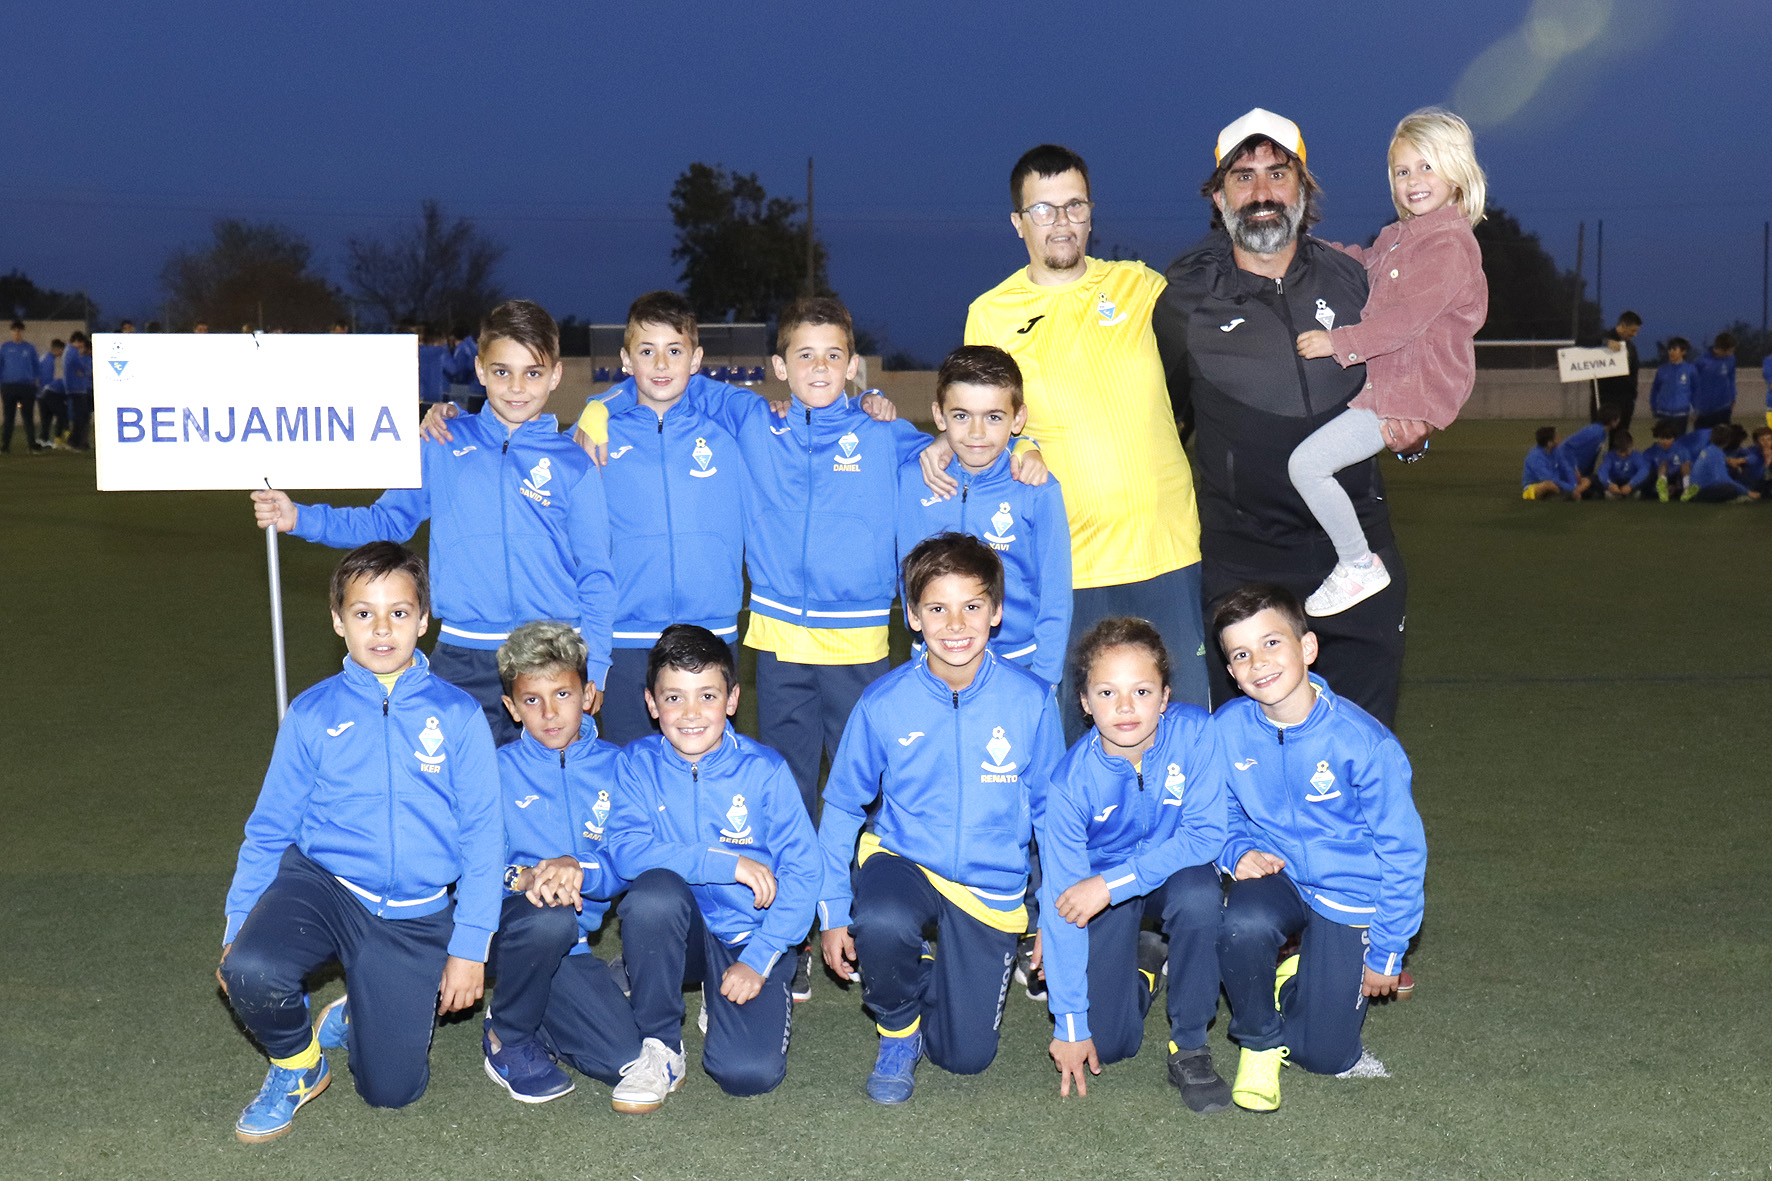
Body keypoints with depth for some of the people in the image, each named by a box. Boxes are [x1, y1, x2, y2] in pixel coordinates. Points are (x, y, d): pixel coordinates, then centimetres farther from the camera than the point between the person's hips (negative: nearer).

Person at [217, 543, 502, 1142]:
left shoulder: (457, 715, -2)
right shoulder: (312, 714, 1)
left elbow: (482, 838, 0)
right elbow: (270, 829, 8)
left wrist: (469, 947, -3)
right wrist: (236, 928, 4)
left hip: (415, 917, 0)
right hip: (320, 884, 0)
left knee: (391, 1089, -4)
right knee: (249, 971, -31)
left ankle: (354, 1021, 33)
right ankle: (296, 1061, 4)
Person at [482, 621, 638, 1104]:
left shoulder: (614, 766, 7)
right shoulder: (496, 770, 1)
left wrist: (581, 870, -23)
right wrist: (524, 878, -29)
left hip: (573, 942, 3)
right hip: (503, 924, -2)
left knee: (626, 1060, -14)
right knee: (549, 917, -39)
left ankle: (531, 1013, 16)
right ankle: (507, 1039, -9)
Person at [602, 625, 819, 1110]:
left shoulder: (764, 770, -7)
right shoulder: (639, 762, -4)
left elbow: (801, 873, -8)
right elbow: (623, 849, -19)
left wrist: (758, 960, -17)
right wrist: (726, 864, -23)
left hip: (750, 935, -1)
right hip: (678, 932, 1)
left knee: (748, 1073, -22)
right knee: (655, 889, -34)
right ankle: (660, 1047, -14)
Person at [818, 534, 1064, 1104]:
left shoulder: (1031, 701, -12)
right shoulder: (883, 703, -12)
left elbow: (1051, 812, 1)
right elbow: (842, 807, 1)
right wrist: (832, 911, -1)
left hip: (991, 886, 1)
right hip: (901, 863, -1)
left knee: (966, 1056, 0)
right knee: (883, 924, -37)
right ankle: (897, 1029, -3)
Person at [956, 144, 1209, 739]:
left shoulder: (1141, 286, 8)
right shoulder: (990, 314, 5)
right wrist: (947, 447, -9)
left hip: (1168, 549, 1)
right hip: (1066, 560, -1)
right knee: (1058, 739, 2)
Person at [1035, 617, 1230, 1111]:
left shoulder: (1194, 732, -25)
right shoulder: (1071, 782, -25)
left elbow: (1206, 834, -22)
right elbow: (1060, 901, -21)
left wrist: (1112, 883, -30)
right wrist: (1069, 1024, -20)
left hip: (1173, 871, 0)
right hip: (1099, 890, 0)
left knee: (1198, 895, -36)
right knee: (1107, 1043, -10)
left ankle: (1189, 1049, -13)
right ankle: (1142, 961, 25)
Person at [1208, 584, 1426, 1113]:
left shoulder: (1364, 743, -22)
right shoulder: (1226, 729, -12)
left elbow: (1402, 852, -13)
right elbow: (1221, 812, 8)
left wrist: (1386, 954, -7)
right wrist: (1239, 851, -15)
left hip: (1349, 894, -2)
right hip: (1274, 874, 2)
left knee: (1325, 1055, -4)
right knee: (1242, 926, -36)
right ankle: (1259, 1045, -5)